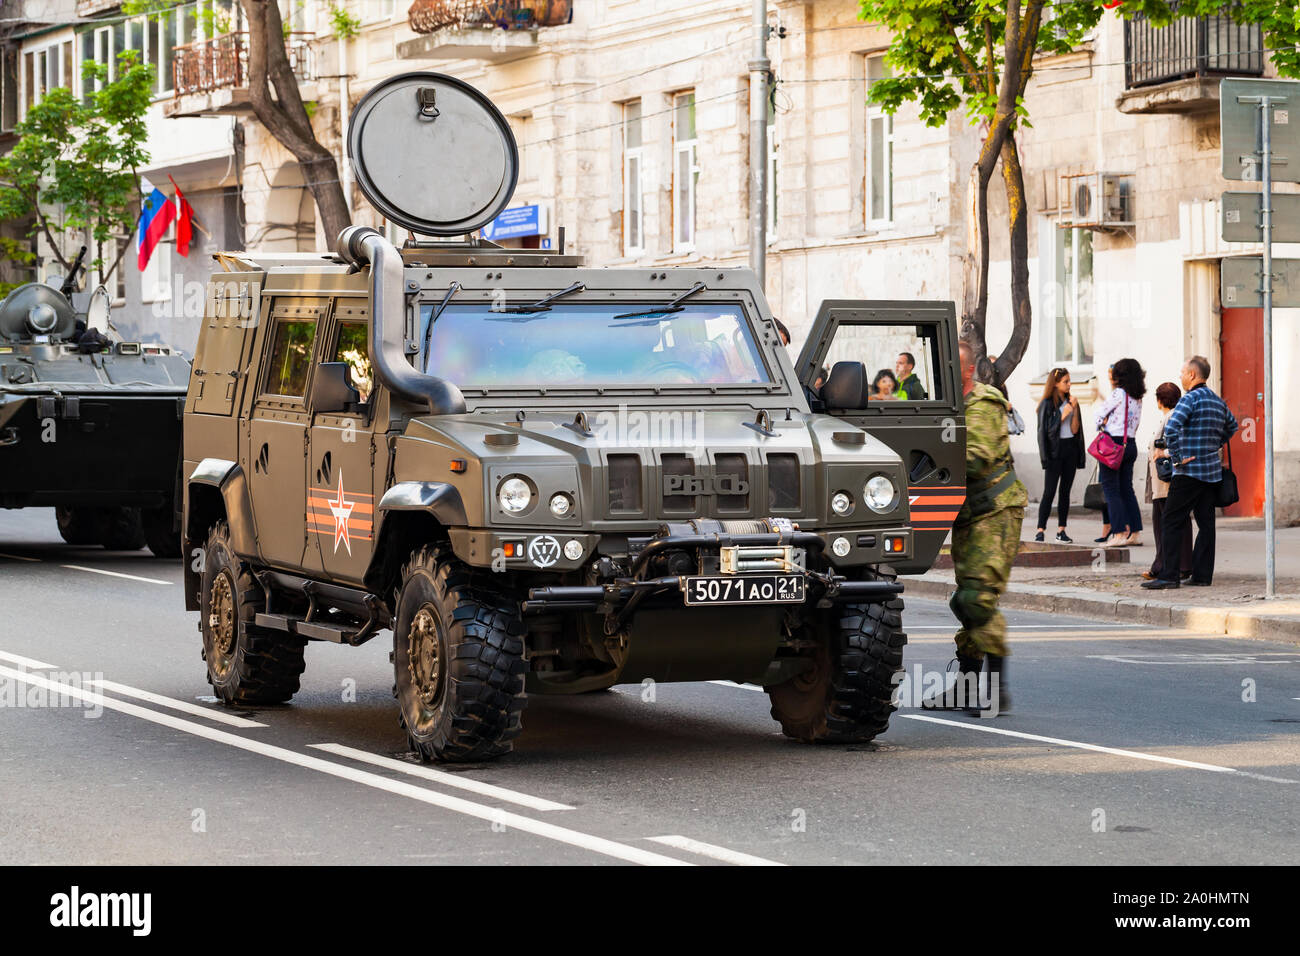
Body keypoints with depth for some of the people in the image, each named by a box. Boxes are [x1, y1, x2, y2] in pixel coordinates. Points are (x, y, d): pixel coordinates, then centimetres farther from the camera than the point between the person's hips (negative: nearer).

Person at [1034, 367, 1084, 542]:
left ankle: (1061, 530, 8)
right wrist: (1062, 416, -13)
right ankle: (1040, 530, -9)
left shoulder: (1070, 402, 10)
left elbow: (1075, 430, 5)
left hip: (1070, 449, 5)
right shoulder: (1047, 404, -4)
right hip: (1055, 451, -5)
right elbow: (1046, 430, -8)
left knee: (1065, 491, 5)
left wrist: (1075, 411, -6)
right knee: (1049, 492, -9)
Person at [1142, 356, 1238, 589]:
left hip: (1189, 472, -8)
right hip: (1213, 472, 8)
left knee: (1172, 524, -4)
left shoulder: (1190, 398, -12)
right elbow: (1232, 426, 31)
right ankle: (1202, 575, 8)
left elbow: (1171, 428, -25)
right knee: (1206, 524, 8)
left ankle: (1168, 576, -8)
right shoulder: (1218, 401, 13)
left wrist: (1177, 457, -17)